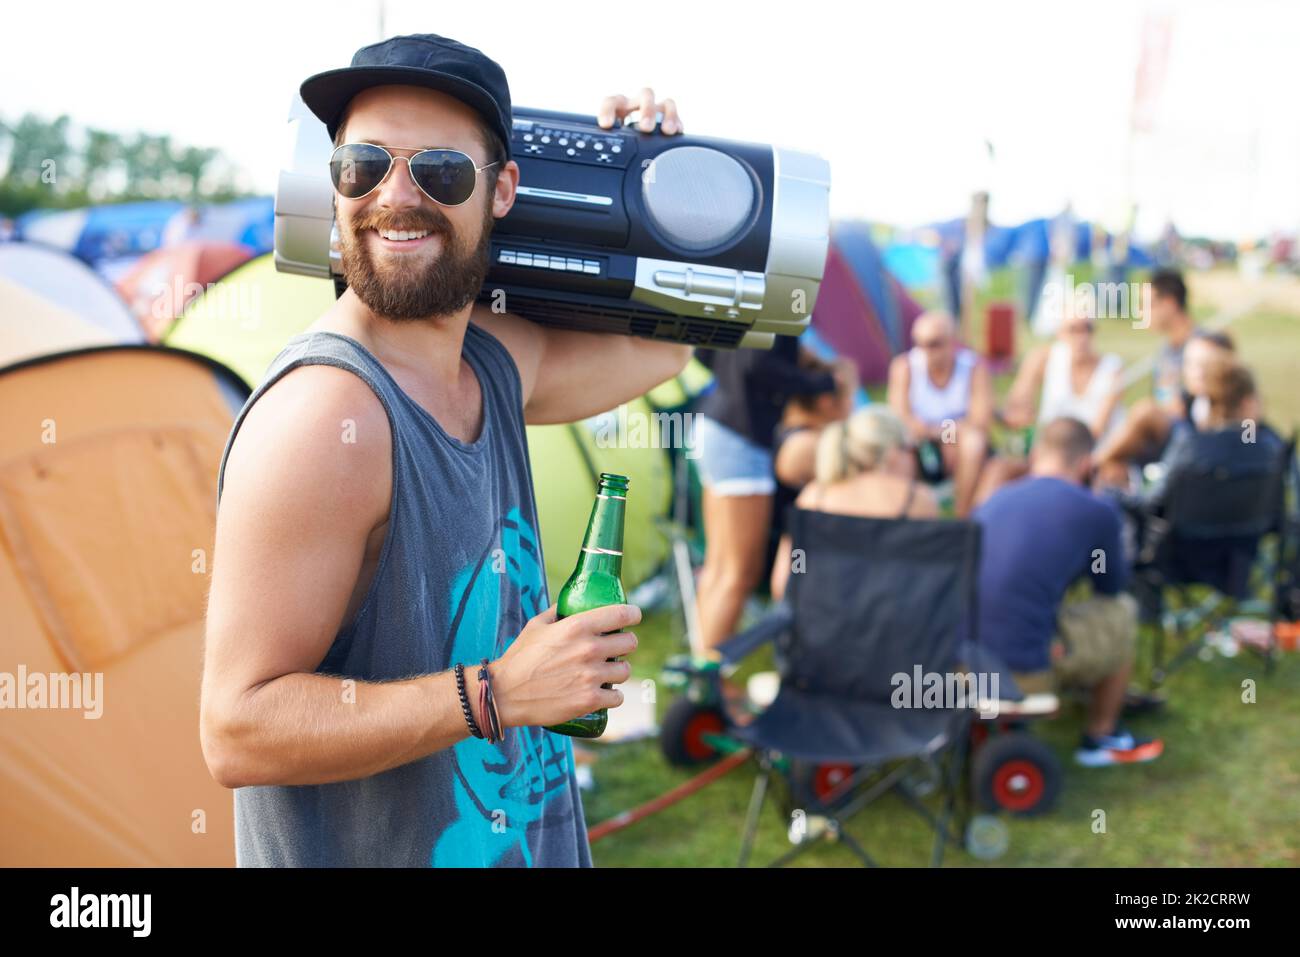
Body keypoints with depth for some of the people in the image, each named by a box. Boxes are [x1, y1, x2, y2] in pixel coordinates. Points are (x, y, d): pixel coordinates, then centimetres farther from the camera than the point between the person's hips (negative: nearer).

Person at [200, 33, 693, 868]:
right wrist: (500, 694, -28)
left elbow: (660, 343, 18)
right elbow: (239, 730, -26)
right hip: (365, 852, -8)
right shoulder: (326, 411, -24)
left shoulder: (495, 359, -1)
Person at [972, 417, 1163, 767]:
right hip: (1024, 670, -5)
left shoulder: (992, 501, 13)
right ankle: (1101, 737, 35)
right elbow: (1112, 585, 17)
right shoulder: (1097, 511, -2)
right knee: (1121, 611, 21)